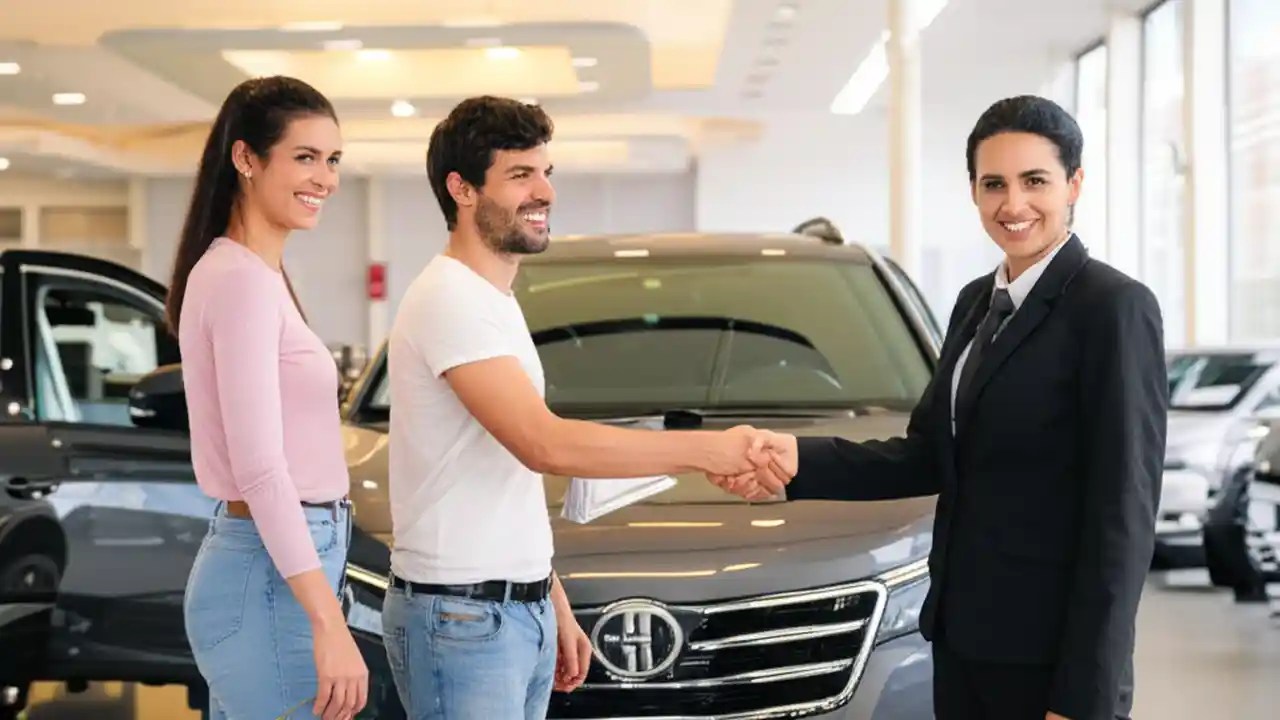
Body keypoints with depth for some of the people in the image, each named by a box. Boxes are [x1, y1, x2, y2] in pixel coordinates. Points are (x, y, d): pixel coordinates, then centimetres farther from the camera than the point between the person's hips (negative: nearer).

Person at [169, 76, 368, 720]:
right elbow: (259, 467, -22)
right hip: (272, 579, -10)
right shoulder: (242, 281, -15)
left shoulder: (244, 273, 14)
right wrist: (329, 624, -24)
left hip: (253, 563, 10)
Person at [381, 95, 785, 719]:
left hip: (523, 612, 9)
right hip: (461, 618, -9)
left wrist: (554, 604, 17)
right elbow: (545, 445, -25)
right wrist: (704, 450, -24)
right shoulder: (449, 300, -15)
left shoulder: (496, 302, 15)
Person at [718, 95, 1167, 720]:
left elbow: (1123, 513, -15)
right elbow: (929, 456, 8)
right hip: (961, 638, 8)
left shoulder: (1114, 307, -12)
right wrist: (799, 459, -8)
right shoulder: (976, 301, 12)